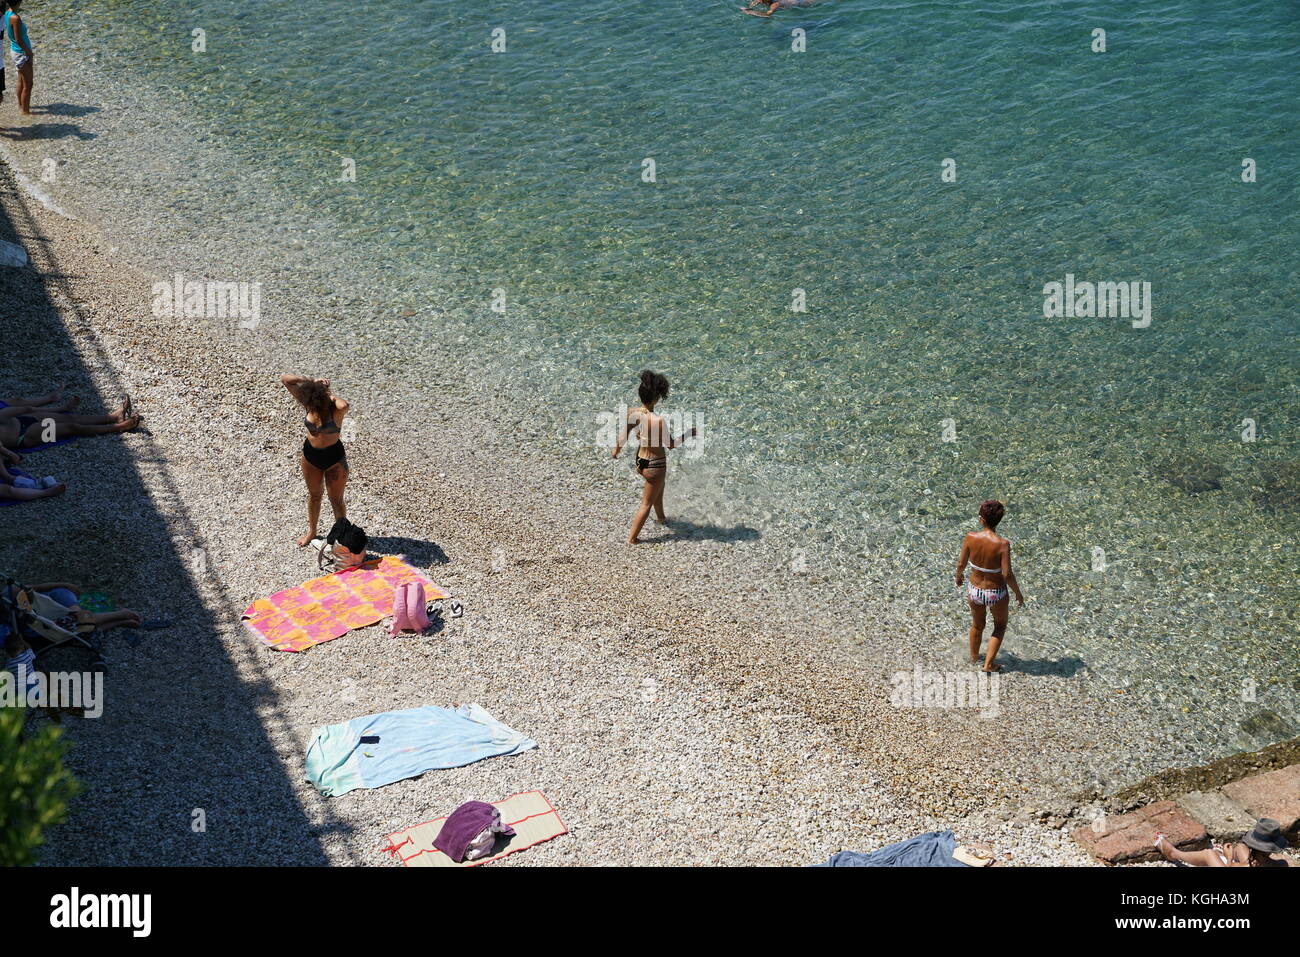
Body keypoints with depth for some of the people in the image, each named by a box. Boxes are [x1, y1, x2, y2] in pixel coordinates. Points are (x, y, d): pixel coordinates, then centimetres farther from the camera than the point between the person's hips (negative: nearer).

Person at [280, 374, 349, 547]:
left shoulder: (335, 408, -25)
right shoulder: (309, 404, -13)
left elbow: (344, 406, -53)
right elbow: (285, 378, -16)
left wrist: (330, 395, -32)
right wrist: (310, 381, -26)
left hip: (334, 458, -5)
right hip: (310, 455, 5)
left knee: (336, 500, 10)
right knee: (313, 495, 24)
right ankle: (311, 531, 44)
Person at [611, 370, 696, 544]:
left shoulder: (633, 413, -14)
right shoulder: (658, 420, -33)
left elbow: (622, 436, -2)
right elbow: (671, 444, -19)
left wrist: (616, 451, 18)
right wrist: (688, 434, -4)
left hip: (640, 460, 7)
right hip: (655, 464, -7)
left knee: (658, 490, 35)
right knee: (647, 503, 13)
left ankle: (661, 518, 60)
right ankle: (632, 538, 23)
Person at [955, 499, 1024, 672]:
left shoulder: (970, 538, -18)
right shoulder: (1002, 544, -27)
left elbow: (961, 563, -6)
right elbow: (1007, 575, -24)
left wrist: (959, 576, 17)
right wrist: (1018, 593, -7)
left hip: (974, 591, 3)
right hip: (996, 593, -3)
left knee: (977, 625, 31)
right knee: (1000, 626, 27)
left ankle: (974, 656, 52)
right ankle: (988, 664, 29)